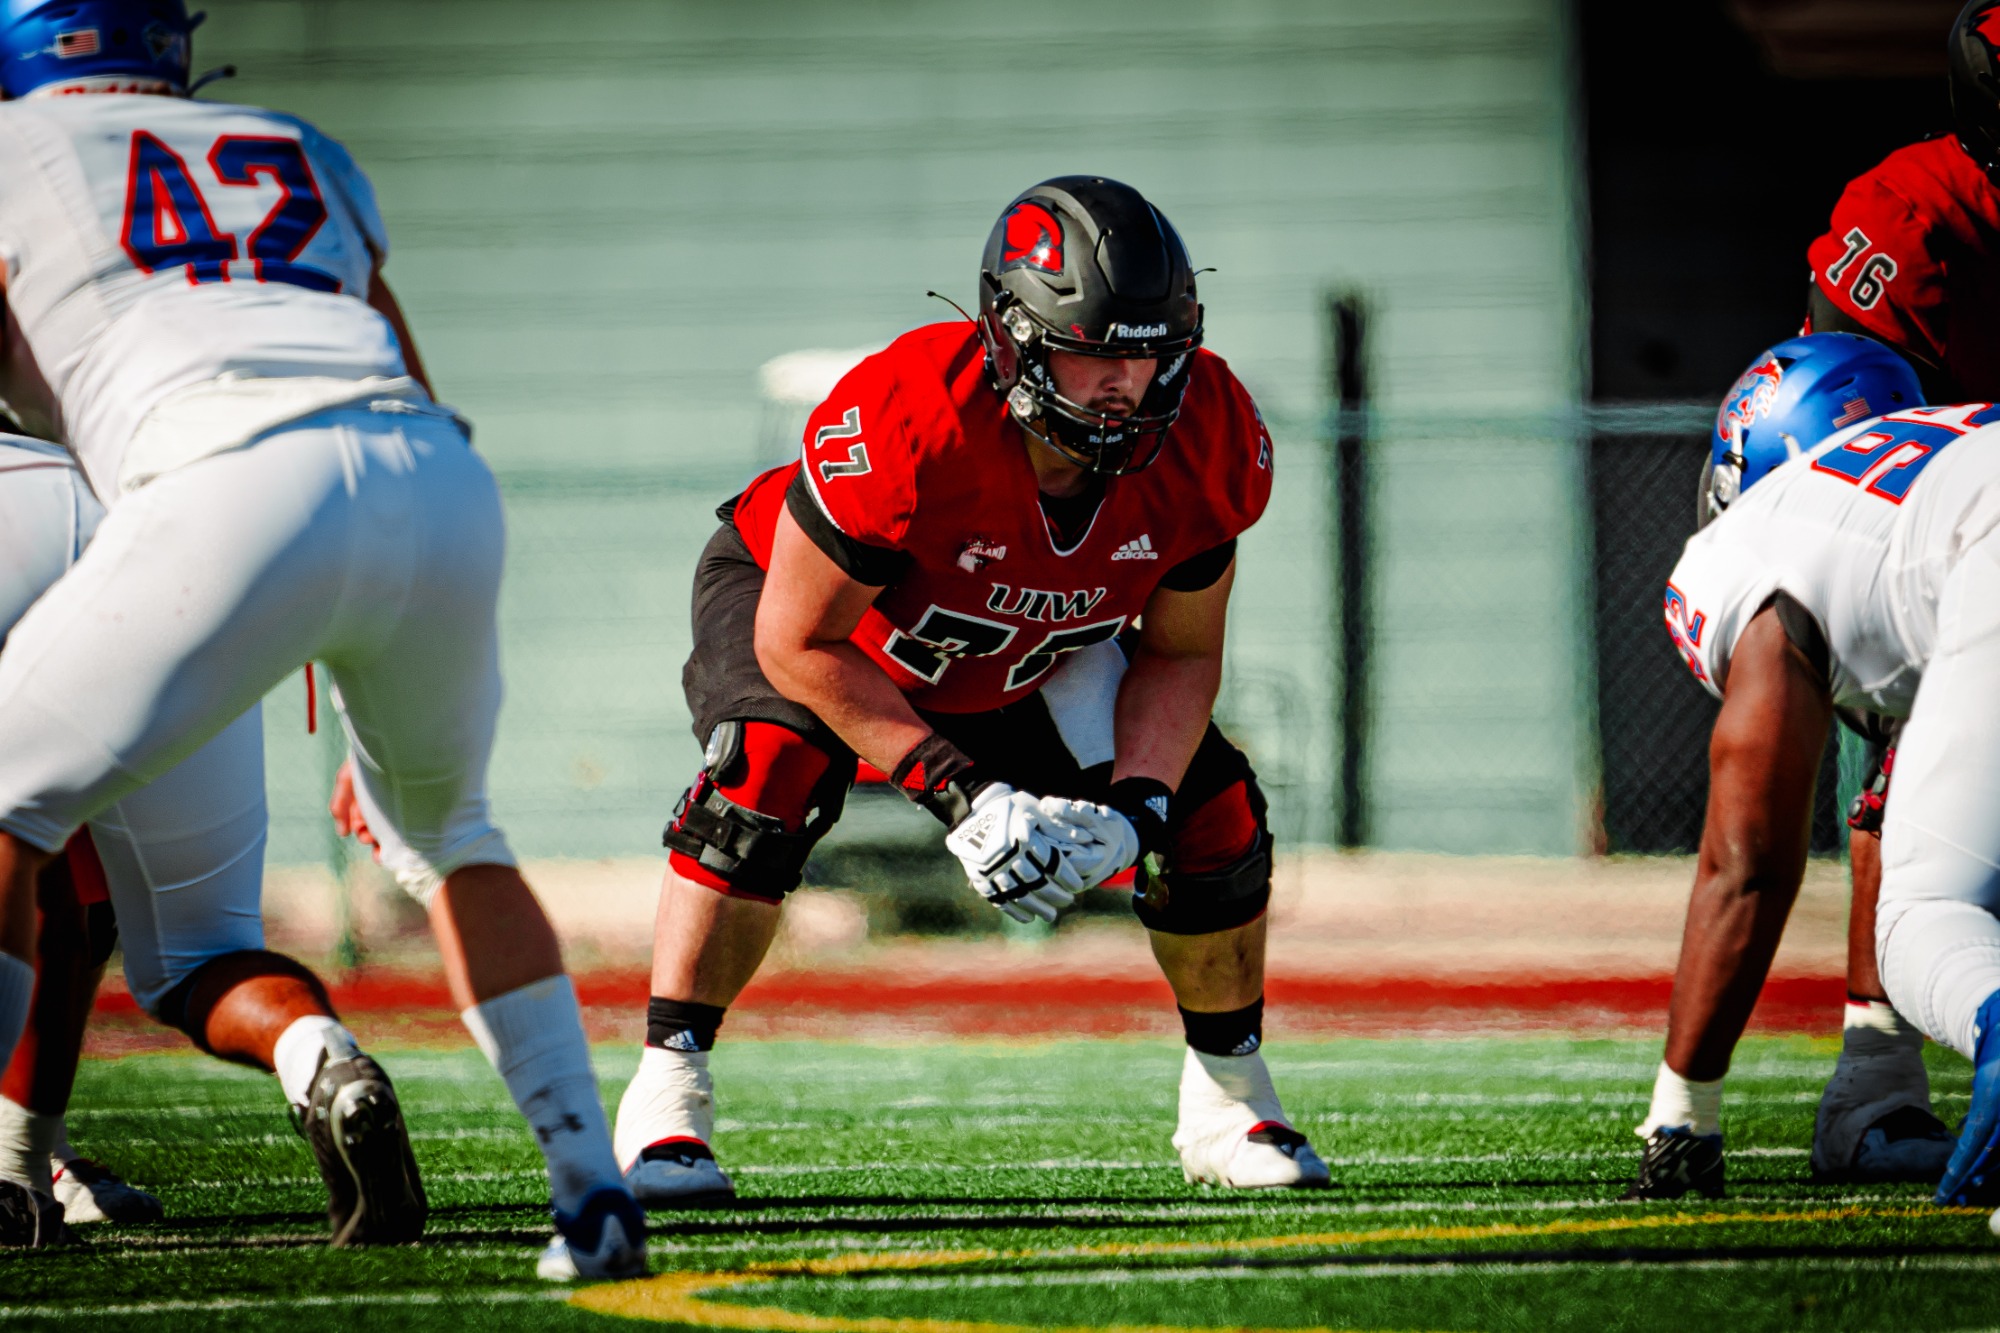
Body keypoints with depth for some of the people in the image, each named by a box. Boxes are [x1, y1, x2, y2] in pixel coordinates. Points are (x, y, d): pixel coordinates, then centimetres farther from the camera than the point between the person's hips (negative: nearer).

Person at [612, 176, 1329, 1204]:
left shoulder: (1205, 443, -28)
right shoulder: (911, 423, -43)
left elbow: (1179, 655, -11)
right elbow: (800, 641, -31)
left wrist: (1135, 807, -29)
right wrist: (956, 792, -35)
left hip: (1028, 656, 4)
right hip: (805, 593, -4)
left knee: (1210, 812, -8)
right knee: (769, 778, -33)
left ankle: (1228, 1108, 14)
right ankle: (665, 1102, -23)